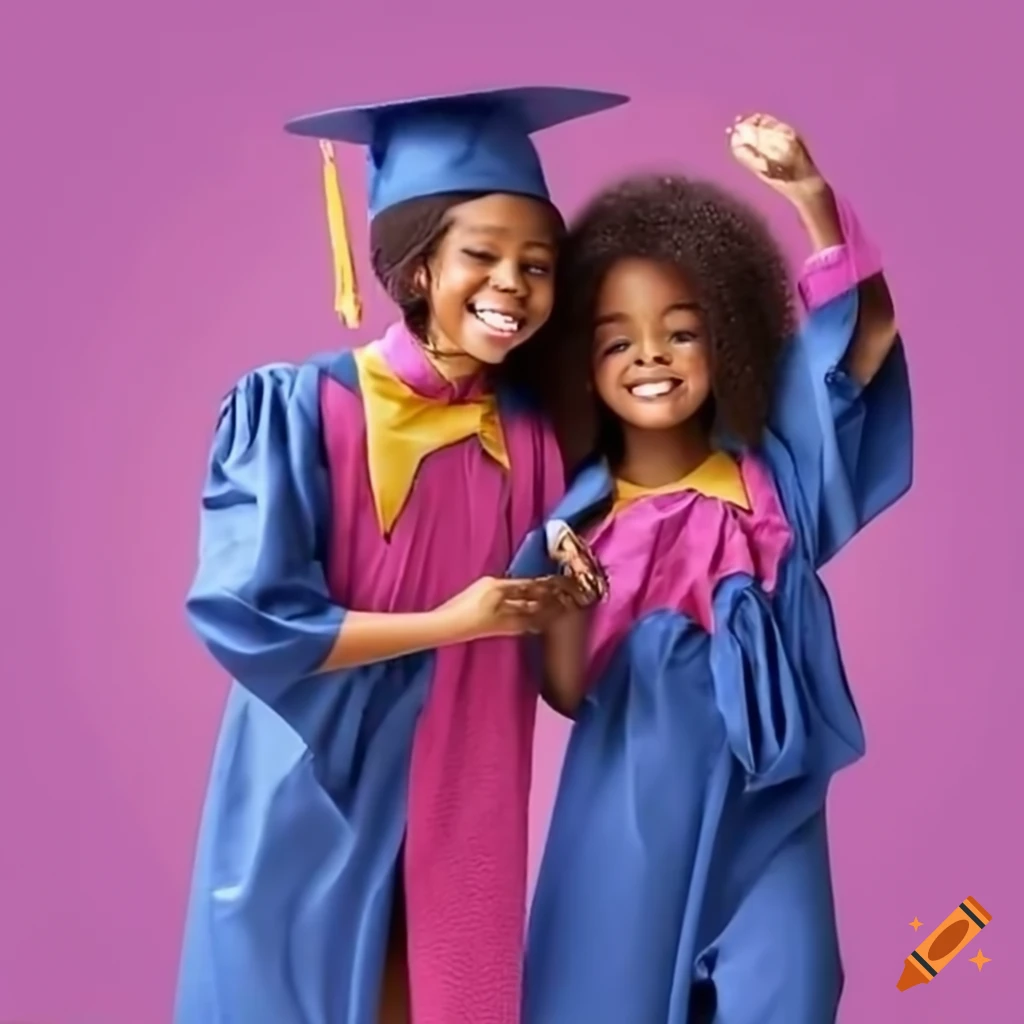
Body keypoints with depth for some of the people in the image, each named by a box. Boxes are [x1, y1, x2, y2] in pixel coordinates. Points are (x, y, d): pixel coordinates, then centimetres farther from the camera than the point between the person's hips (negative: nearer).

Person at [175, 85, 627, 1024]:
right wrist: (451, 623, -20)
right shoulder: (299, 408, -13)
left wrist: (559, 606, -15)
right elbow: (248, 619, -18)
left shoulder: (531, 435, 0)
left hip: (466, 807, 4)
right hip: (320, 804, -3)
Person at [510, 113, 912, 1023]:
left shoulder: (771, 475, -2)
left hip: (765, 813, 0)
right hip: (633, 818, 0)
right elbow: (566, 691, -4)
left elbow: (871, 329, -12)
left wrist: (812, 195, -24)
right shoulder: (583, 512, -4)